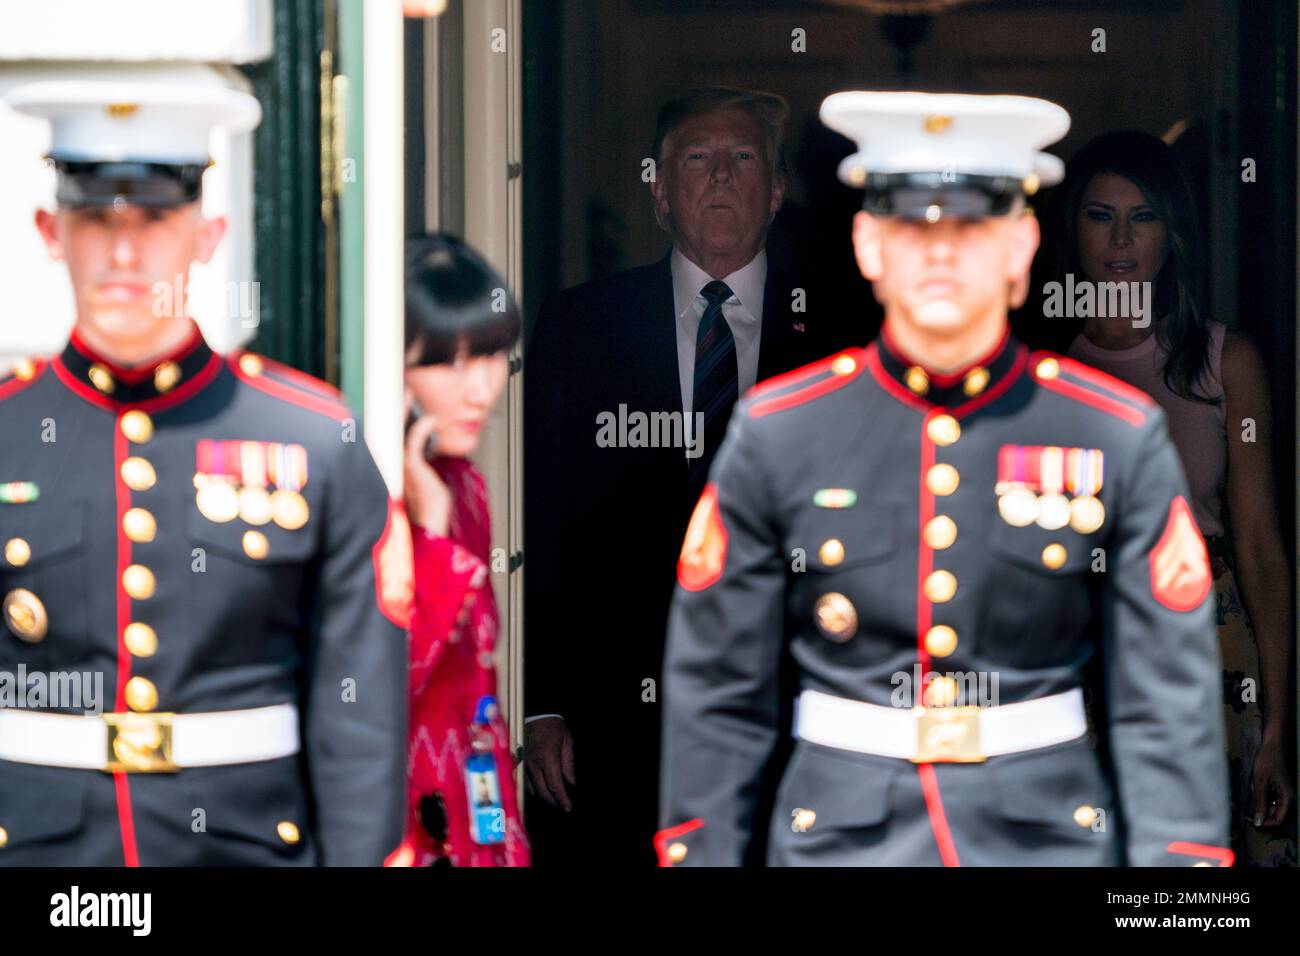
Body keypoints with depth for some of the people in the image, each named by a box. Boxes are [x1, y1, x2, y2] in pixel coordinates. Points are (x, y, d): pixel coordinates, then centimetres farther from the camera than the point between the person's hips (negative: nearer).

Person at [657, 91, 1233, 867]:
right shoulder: (775, 436, 1)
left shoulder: (1120, 439, 0)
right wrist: (699, 855, 2)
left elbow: (1168, 703, -1)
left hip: (1052, 834, 0)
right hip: (840, 838, 0)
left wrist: (1179, 855, -8)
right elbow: (719, 695, 4)